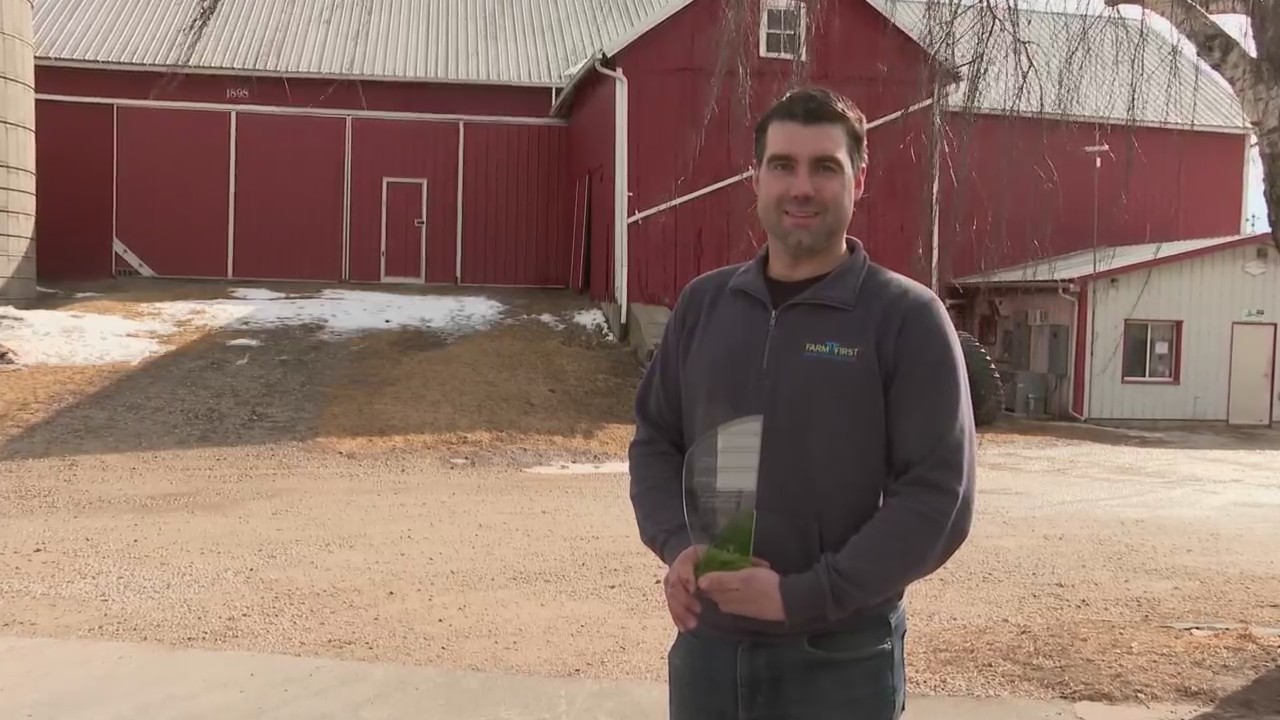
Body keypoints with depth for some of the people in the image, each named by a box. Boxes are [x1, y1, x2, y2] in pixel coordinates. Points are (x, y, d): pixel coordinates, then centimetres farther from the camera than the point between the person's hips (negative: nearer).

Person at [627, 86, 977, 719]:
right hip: (706, 646, 4)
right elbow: (655, 440, 11)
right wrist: (678, 544, -8)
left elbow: (939, 495, -11)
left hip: (839, 660, -4)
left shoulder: (907, 317, -7)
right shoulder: (703, 303, 6)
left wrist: (803, 596, -17)